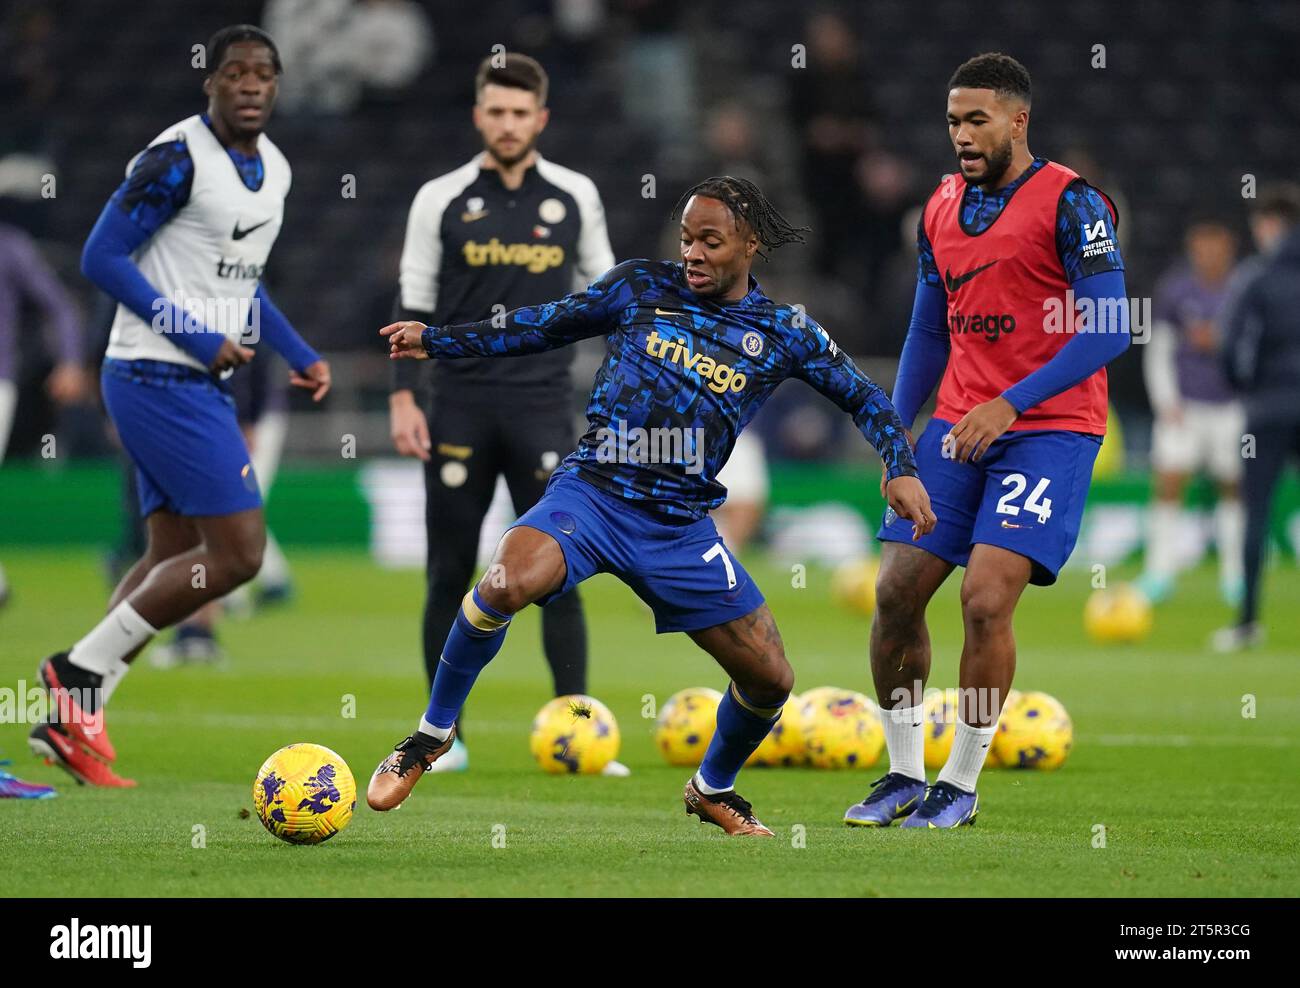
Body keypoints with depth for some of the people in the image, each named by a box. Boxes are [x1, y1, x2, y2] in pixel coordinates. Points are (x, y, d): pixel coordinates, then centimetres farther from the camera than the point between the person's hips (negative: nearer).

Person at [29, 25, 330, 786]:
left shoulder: (273, 169, 12)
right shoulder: (178, 159, -15)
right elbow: (102, 258, -16)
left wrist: (299, 355, 15)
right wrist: (199, 338, -18)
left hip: (203, 383, 9)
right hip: (161, 377, -9)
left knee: (175, 560, 9)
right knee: (238, 552, -11)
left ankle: (71, 718, 10)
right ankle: (81, 672, -4)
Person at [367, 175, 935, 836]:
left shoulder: (784, 333, 6)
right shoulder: (641, 287, 4)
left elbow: (862, 396, 16)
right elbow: (542, 327, 13)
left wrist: (900, 467, 1)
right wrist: (436, 341, 10)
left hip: (681, 526, 3)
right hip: (592, 490, -2)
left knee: (771, 682, 1)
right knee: (507, 584, -33)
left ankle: (713, 789, 33)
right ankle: (432, 733, -11)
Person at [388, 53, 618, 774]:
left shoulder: (575, 197, 6)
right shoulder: (441, 200, 3)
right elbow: (415, 305, 4)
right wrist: (403, 397, -4)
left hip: (542, 407, 0)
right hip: (460, 406, 0)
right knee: (449, 572, 3)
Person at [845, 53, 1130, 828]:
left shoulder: (1070, 203, -10)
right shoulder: (942, 208, 11)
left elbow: (1109, 331, -16)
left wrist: (1010, 403, -22)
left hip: (1049, 429, -6)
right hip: (960, 425, 6)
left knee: (986, 598, -16)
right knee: (897, 591, 0)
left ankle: (962, 785, -2)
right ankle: (905, 774, 15)